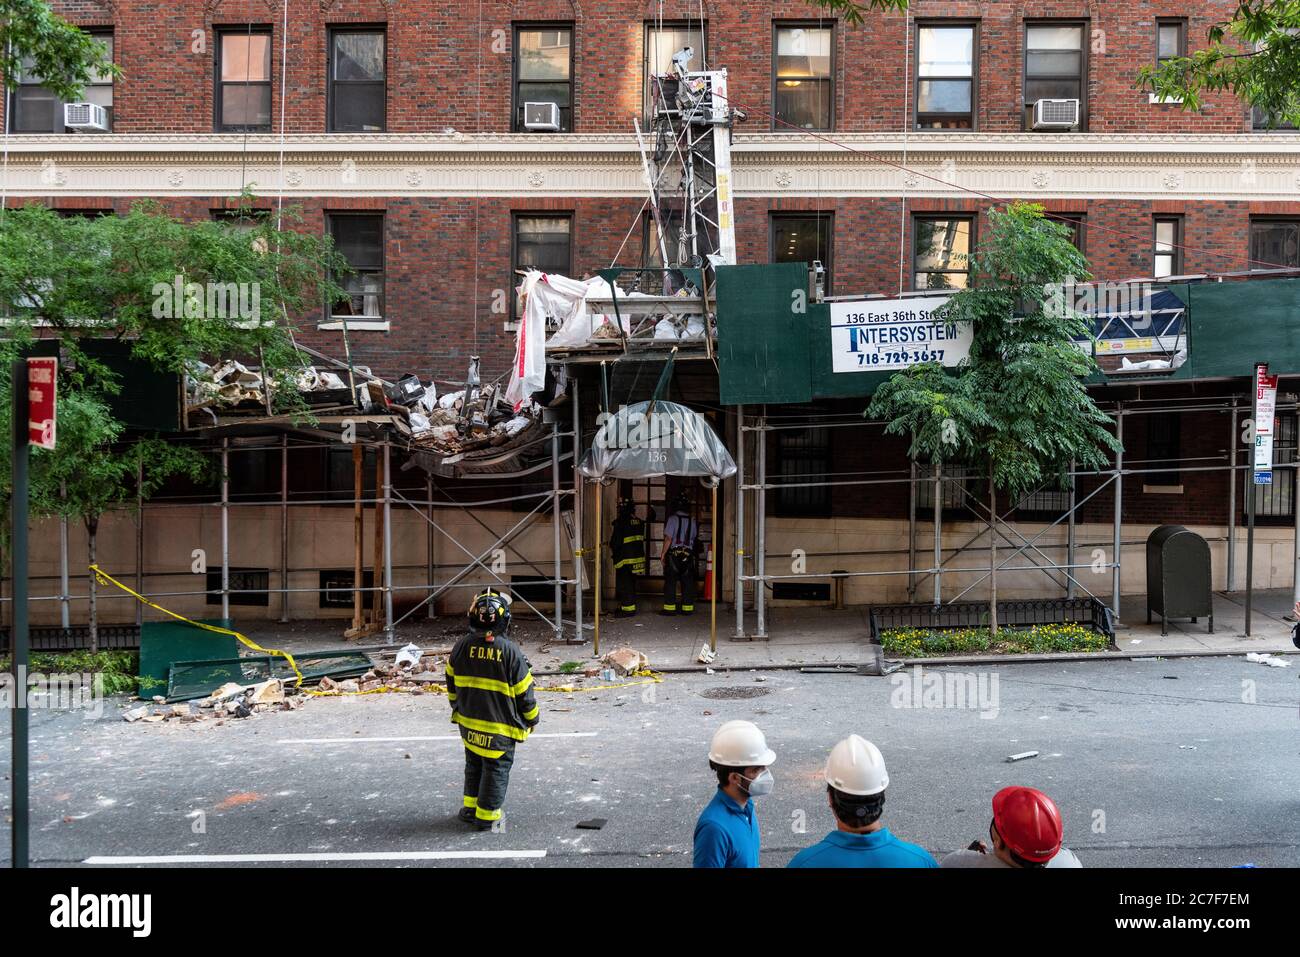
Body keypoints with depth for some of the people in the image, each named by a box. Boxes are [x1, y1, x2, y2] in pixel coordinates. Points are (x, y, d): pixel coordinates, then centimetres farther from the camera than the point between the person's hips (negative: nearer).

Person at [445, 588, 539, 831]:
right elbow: (524, 692, -10)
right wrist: (531, 719, 5)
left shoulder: (461, 647, -5)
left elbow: (452, 686, 8)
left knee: (473, 765, 22)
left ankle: (471, 808, 33)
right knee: (496, 770, 9)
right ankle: (486, 816, 16)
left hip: (469, 723, 5)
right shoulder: (510, 651, -18)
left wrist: (458, 711, 24)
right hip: (500, 728, -5)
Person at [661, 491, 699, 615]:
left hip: (674, 555, -4)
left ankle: (670, 608, 0)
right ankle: (688, 608, 10)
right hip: (688, 555, 4)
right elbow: (694, 539, 12)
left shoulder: (673, 519, -8)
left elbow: (668, 538, -12)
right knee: (687, 582, 8)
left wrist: (663, 554, -6)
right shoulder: (693, 522, 6)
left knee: (670, 582, 1)